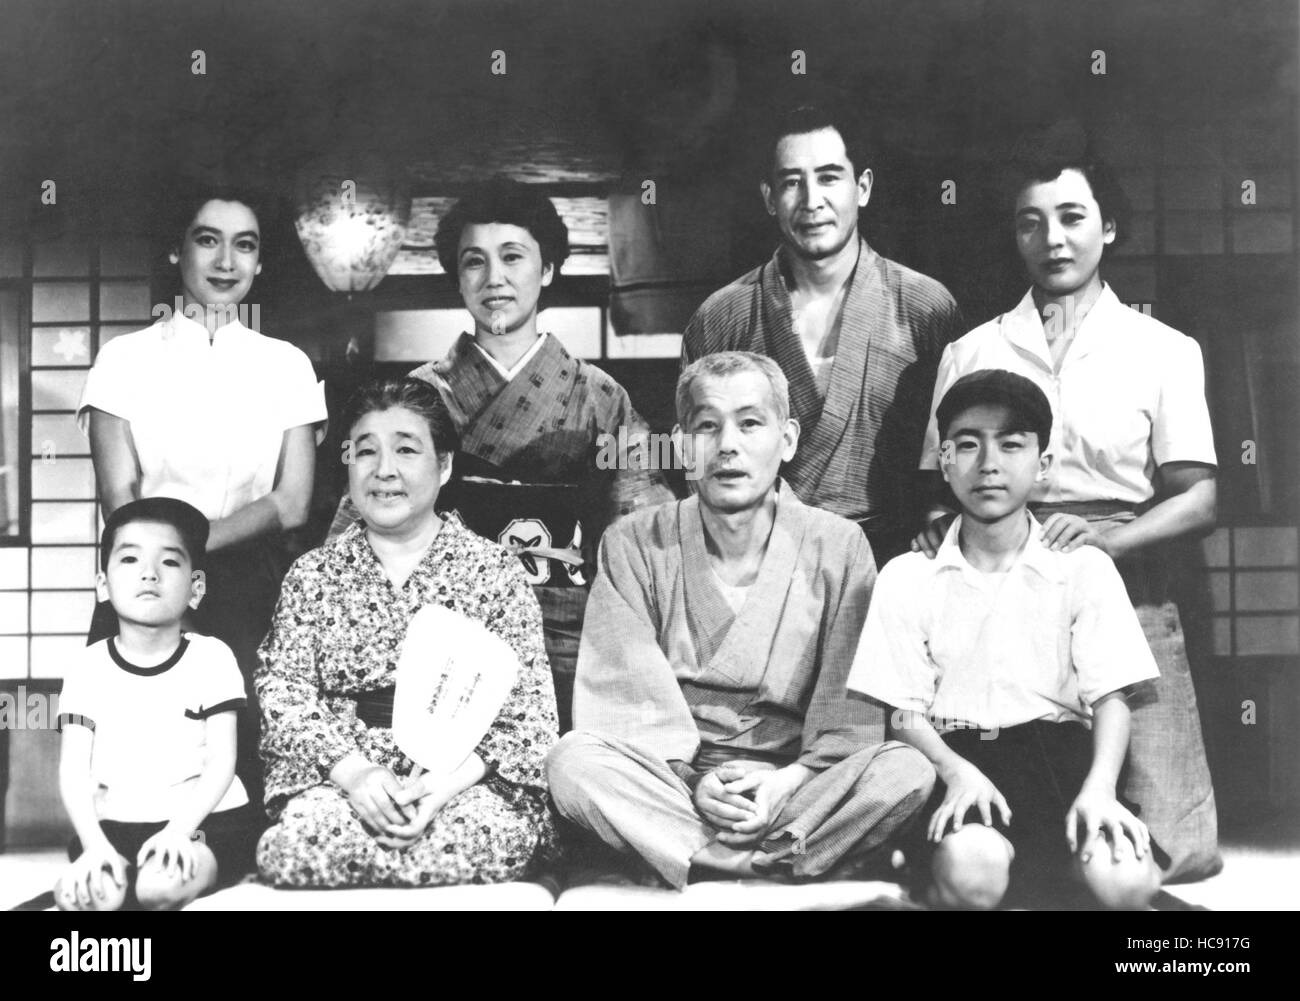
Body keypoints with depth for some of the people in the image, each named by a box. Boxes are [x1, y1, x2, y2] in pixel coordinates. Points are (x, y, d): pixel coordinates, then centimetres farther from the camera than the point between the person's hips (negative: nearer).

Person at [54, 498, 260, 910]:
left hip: (204, 821, -1)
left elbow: (221, 761, -5)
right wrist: (95, 845, -18)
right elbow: (74, 770, -2)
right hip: (113, 828, 2)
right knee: (86, 896, -28)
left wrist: (179, 829, -20)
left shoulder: (211, 657, -2)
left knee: (159, 886, -32)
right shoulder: (88, 668, 3)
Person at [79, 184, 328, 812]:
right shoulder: (125, 359, 7)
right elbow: (119, 497, -2)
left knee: (246, 757, -8)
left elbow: (292, 503, 0)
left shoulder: (287, 365, 9)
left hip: (251, 594, 1)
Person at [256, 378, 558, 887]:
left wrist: (451, 780, -17)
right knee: (304, 840, -31)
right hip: (334, 776, 1)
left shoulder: (496, 571, 7)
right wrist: (354, 772, -16)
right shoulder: (310, 575, 12)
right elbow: (285, 692, 3)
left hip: (471, 782, 0)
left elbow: (529, 707, 0)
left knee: (476, 839, -33)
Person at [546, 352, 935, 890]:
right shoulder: (633, 546, 2)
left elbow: (850, 710, -1)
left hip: (794, 780, 0)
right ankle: (793, 862, -24)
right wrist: (693, 780, -18)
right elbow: (624, 695, -5)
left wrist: (792, 780, -17)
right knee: (573, 761, -30)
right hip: (668, 780, 0)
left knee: (907, 770, -27)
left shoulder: (837, 547, 3)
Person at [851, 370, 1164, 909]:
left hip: (1061, 749, 1)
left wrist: (1100, 788, -18)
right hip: (956, 756, -1)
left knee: (1123, 879, -28)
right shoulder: (906, 578, 6)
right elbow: (907, 713, 4)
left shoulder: (1085, 568, 6)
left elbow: (1110, 698, 1)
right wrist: (956, 771, -17)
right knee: (971, 869, -35)